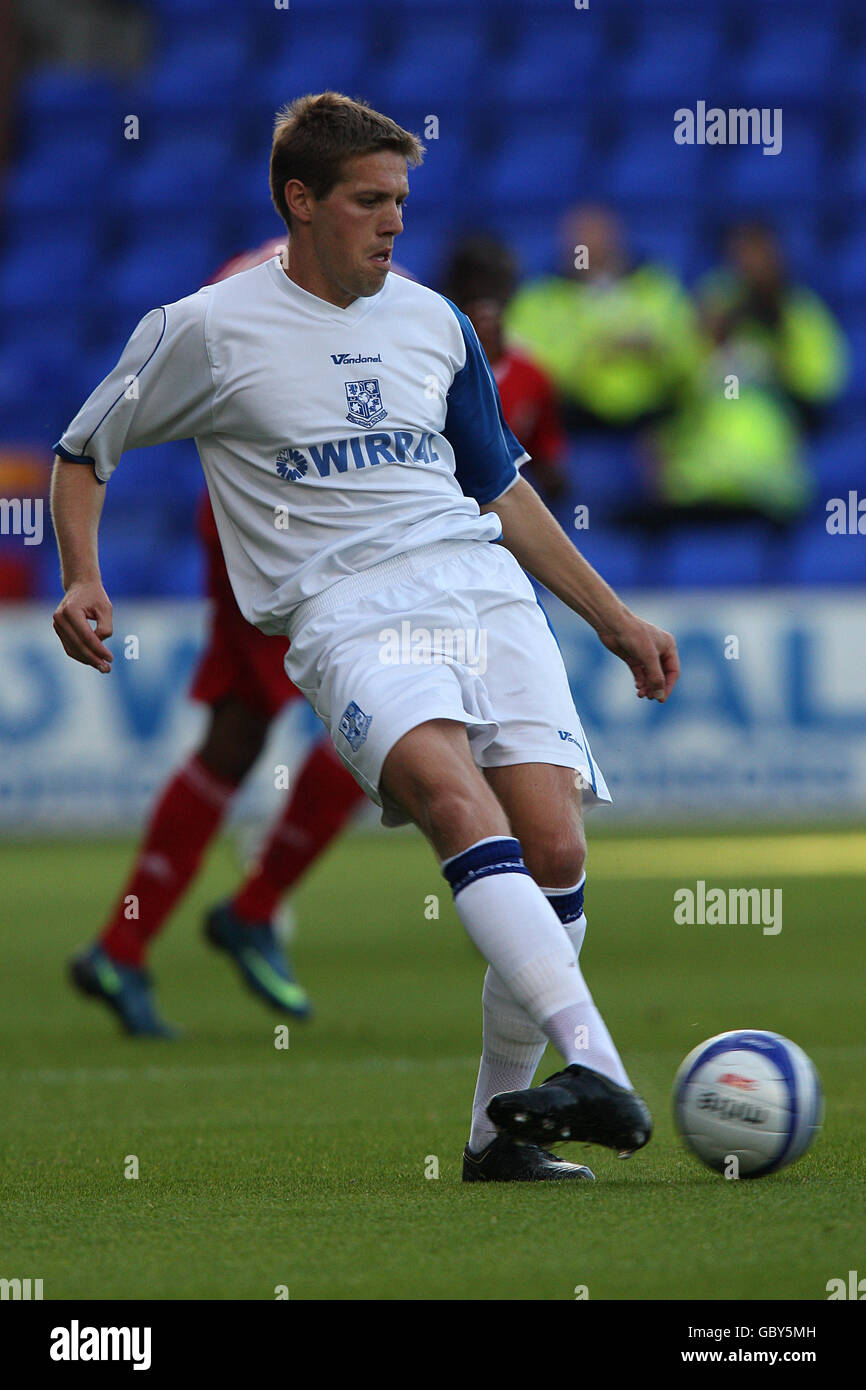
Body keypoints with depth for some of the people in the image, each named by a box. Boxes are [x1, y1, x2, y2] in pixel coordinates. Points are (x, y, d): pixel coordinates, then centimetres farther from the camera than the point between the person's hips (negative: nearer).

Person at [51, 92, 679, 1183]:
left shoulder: (432, 322, 20)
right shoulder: (209, 331, 7)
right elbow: (82, 455, 17)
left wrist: (614, 618, 29)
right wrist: (82, 579, 1)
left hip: (484, 588, 5)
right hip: (345, 606, -5)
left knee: (552, 845, -14)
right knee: (453, 792, -32)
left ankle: (502, 1126, 0)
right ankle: (596, 1069, -45)